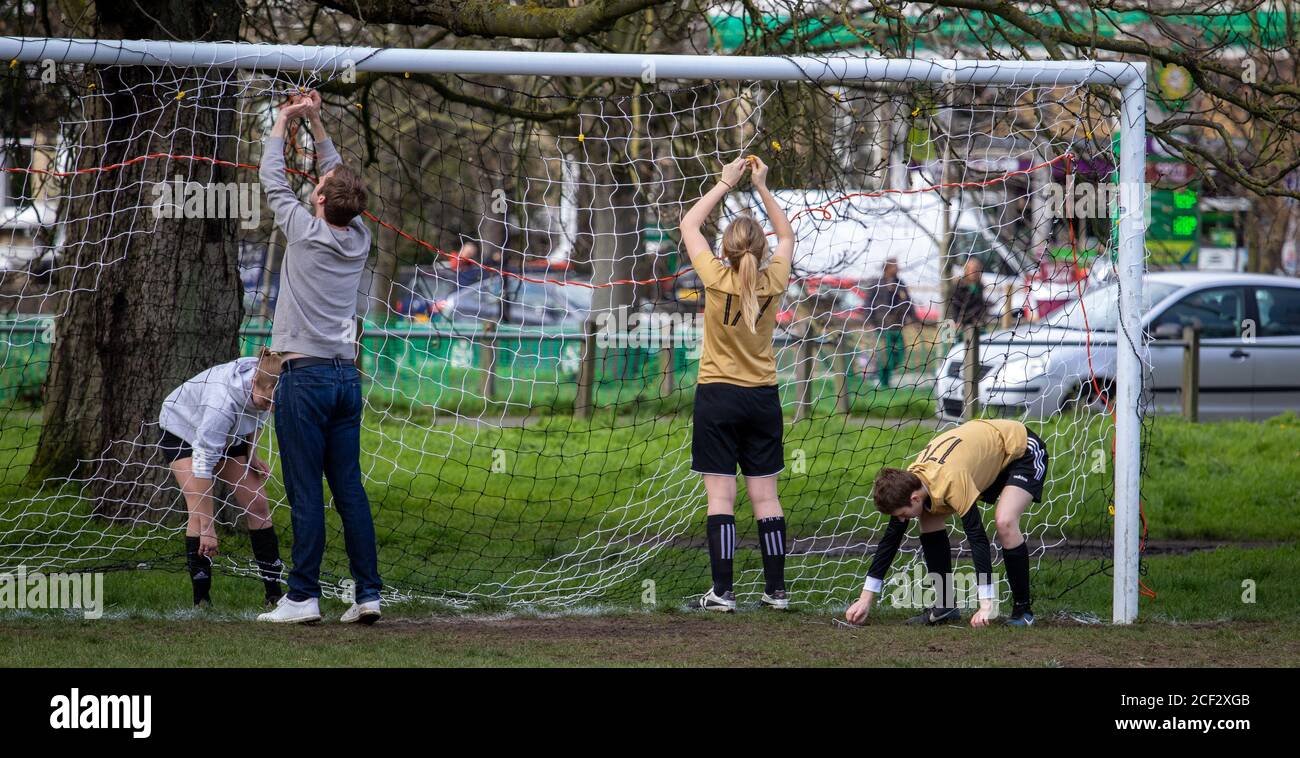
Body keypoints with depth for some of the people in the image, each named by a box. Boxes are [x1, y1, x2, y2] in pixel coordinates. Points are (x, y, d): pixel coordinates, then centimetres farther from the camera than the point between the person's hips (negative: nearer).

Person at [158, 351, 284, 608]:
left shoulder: (262, 386, -26)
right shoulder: (222, 402, -44)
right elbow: (203, 466, -40)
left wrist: (251, 453, -7)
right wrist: (207, 529, -38)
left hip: (229, 436, 6)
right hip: (182, 430, -6)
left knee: (257, 504, -4)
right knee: (198, 509, -22)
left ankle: (274, 594, 0)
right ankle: (201, 600, -18)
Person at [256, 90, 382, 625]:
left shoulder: (306, 232, -9)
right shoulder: (359, 239, 5)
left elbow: (272, 178, 4)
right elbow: (340, 177, 21)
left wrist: (283, 122, 17)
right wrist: (316, 122, 23)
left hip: (305, 376, -6)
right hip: (347, 375, 6)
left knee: (305, 492, -6)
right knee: (349, 486, 6)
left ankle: (303, 596, -6)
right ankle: (367, 592, 3)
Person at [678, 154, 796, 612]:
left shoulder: (717, 279, -12)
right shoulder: (772, 282, -5)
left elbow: (689, 225, 3)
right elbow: (787, 235, 16)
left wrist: (726, 182, 9)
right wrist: (762, 188, 15)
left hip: (718, 395, -3)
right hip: (762, 397, 3)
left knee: (720, 497, -4)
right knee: (765, 496, 6)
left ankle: (722, 591, -7)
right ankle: (776, 589, 8)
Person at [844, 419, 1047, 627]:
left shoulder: (951, 482, -40)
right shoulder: (907, 482, -17)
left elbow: (977, 538, -40)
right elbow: (890, 539, -7)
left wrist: (986, 605, -42)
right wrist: (866, 600, -8)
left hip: (1022, 450, -8)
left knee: (1005, 523, -31)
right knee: (930, 519, -3)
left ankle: (1023, 610, -15)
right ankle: (947, 605, 5)